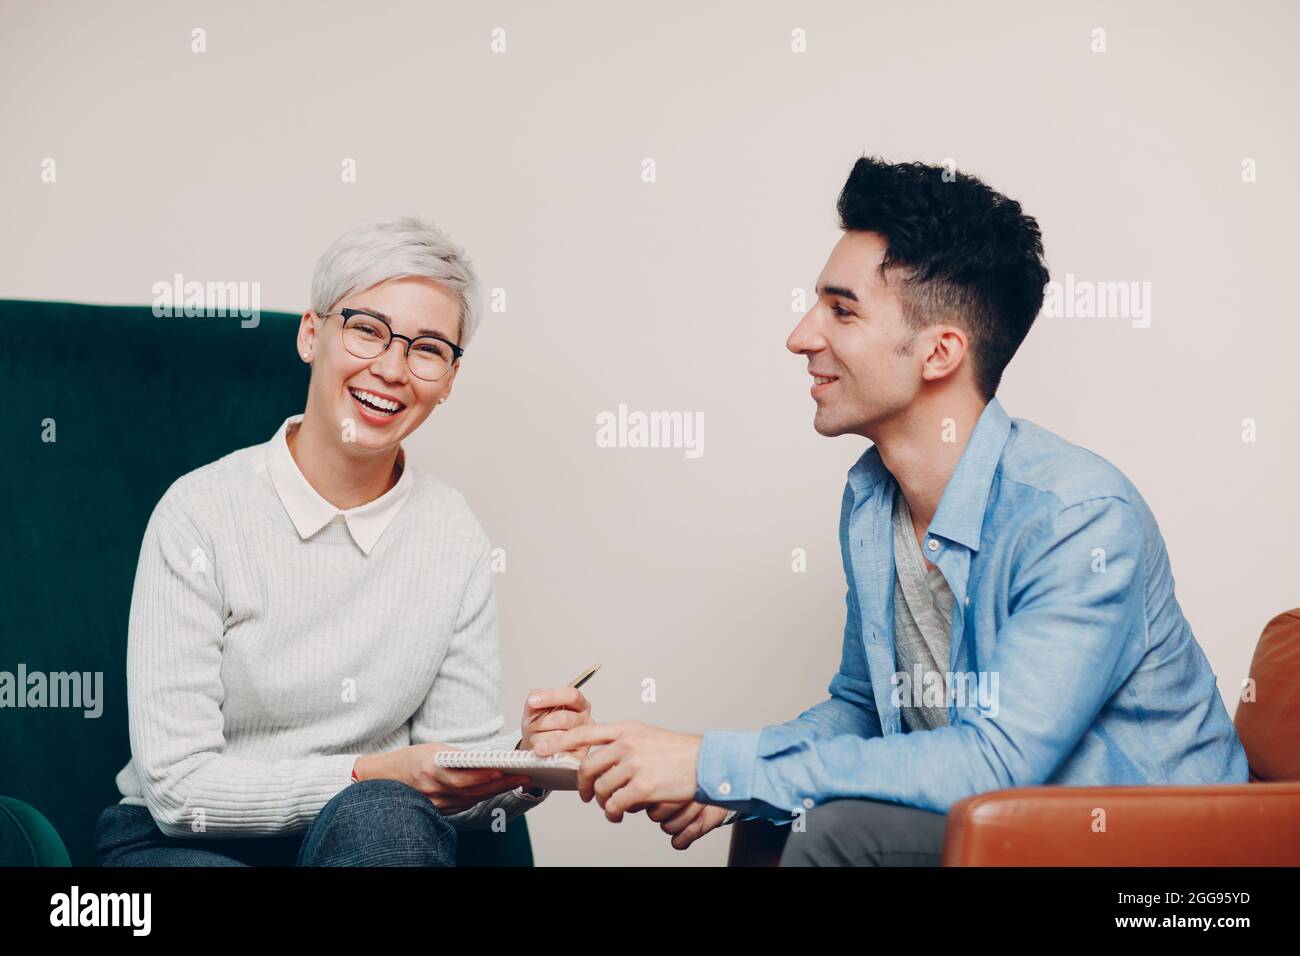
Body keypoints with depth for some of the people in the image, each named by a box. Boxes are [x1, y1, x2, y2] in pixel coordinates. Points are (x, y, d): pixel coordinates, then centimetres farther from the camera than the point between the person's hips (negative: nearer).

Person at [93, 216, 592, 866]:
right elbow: (177, 786, -13)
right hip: (177, 841, -2)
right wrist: (374, 776, -23)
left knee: (385, 815, -32)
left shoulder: (456, 536, 2)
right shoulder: (201, 513, -9)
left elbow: (453, 781, 5)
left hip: (367, 836, 3)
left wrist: (523, 764, -17)